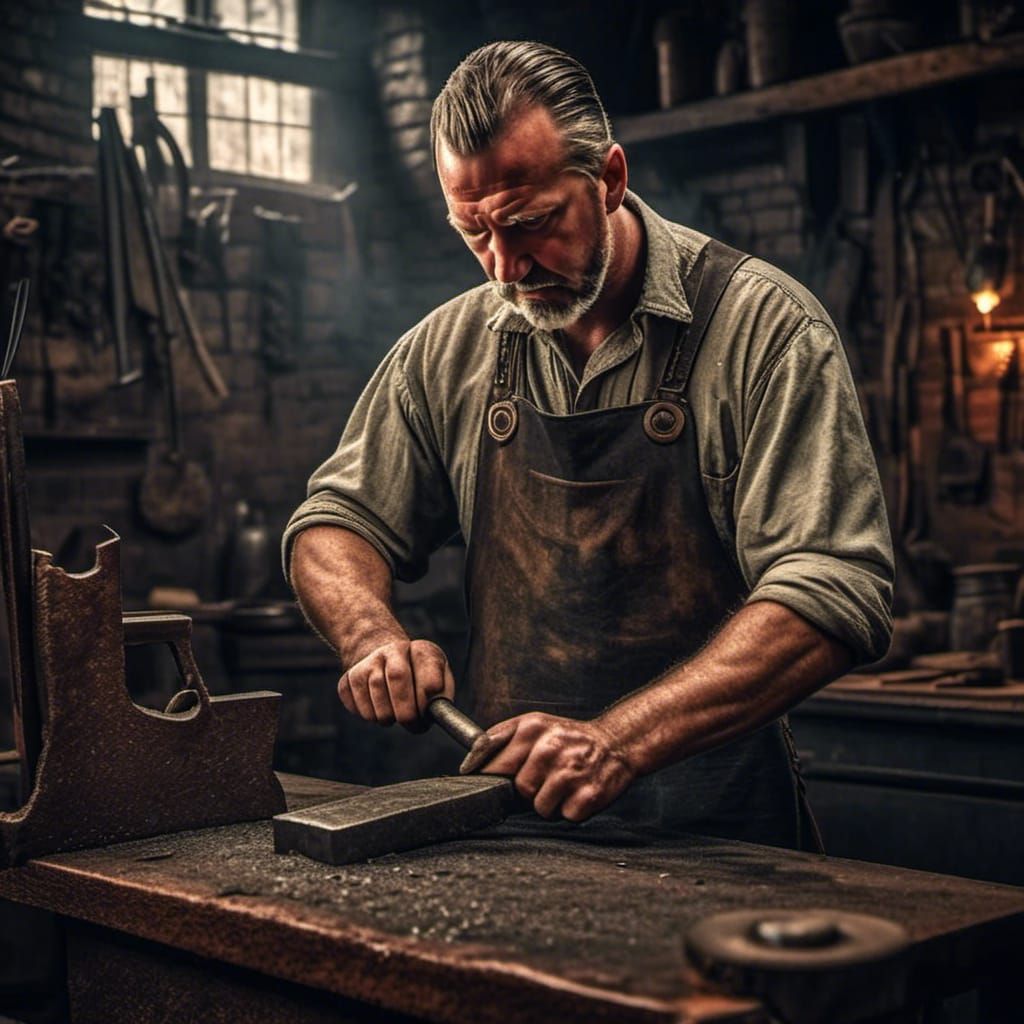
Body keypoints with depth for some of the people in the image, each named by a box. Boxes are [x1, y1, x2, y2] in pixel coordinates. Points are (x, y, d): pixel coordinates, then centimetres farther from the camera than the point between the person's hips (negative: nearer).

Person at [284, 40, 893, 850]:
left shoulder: (764, 326, -7)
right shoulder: (448, 349, 7)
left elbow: (835, 593, -16)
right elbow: (336, 520, 16)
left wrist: (617, 741, -26)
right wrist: (373, 636, -7)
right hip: (505, 811, 3)